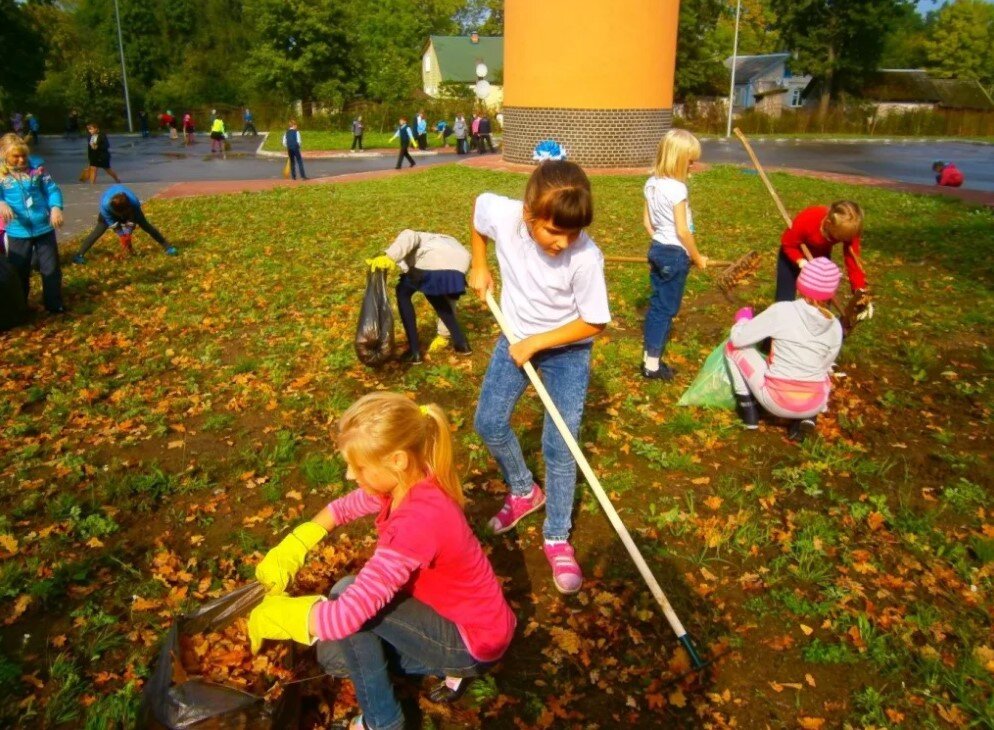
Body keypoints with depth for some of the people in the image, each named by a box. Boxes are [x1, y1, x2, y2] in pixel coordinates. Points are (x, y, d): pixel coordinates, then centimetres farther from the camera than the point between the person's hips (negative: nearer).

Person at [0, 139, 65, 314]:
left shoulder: (37, 171, 2)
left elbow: (52, 189, -1)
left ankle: (54, 304, 23)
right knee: (19, 272, 12)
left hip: (44, 228, 1)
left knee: (51, 268, 9)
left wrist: (56, 207, -20)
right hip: (17, 232, 0)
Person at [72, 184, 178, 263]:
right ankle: (80, 255, -13)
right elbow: (114, 225, -28)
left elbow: (131, 224, -28)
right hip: (110, 211, -1)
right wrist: (123, 239, -24)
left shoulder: (134, 202, -42)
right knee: (98, 231, -14)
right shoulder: (105, 204, -41)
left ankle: (167, 247, 4)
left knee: (146, 226, -4)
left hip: (129, 208, 1)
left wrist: (127, 239, -25)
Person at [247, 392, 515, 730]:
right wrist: (291, 547, -5)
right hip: (454, 614, 8)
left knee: (347, 594, -20)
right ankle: (449, 664, 16)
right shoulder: (406, 483, -10)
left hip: (475, 639, -8)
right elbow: (344, 507, 10)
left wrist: (275, 613, -19)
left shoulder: (418, 518, -37)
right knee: (335, 656, 6)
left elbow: (345, 615, -37)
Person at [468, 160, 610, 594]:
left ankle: (557, 539, 15)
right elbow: (479, 205, 1)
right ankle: (524, 492, 36)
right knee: (489, 423, 9)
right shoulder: (502, 214, -25)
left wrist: (537, 343, -22)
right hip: (516, 338, 4)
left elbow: (594, 323, -19)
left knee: (558, 448, -4)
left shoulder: (586, 257, -32)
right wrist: (479, 266, 4)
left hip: (567, 349, -4)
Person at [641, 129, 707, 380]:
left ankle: (649, 355, 25)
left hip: (657, 249, 8)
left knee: (657, 304, 16)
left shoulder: (651, 184, 4)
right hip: (675, 254, -8)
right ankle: (652, 364, 8)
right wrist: (697, 258, -7)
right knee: (666, 308, 1)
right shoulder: (677, 188, -20)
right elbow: (682, 231, -19)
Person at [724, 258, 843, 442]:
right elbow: (825, 366, 11)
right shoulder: (835, 327, -1)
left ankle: (750, 413, 13)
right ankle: (806, 418, 12)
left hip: (777, 400, -3)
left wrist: (742, 318, 14)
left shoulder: (782, 311, -14)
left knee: (733, 345, 12)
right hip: (815, 404, 4)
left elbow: (737, 339, -7)